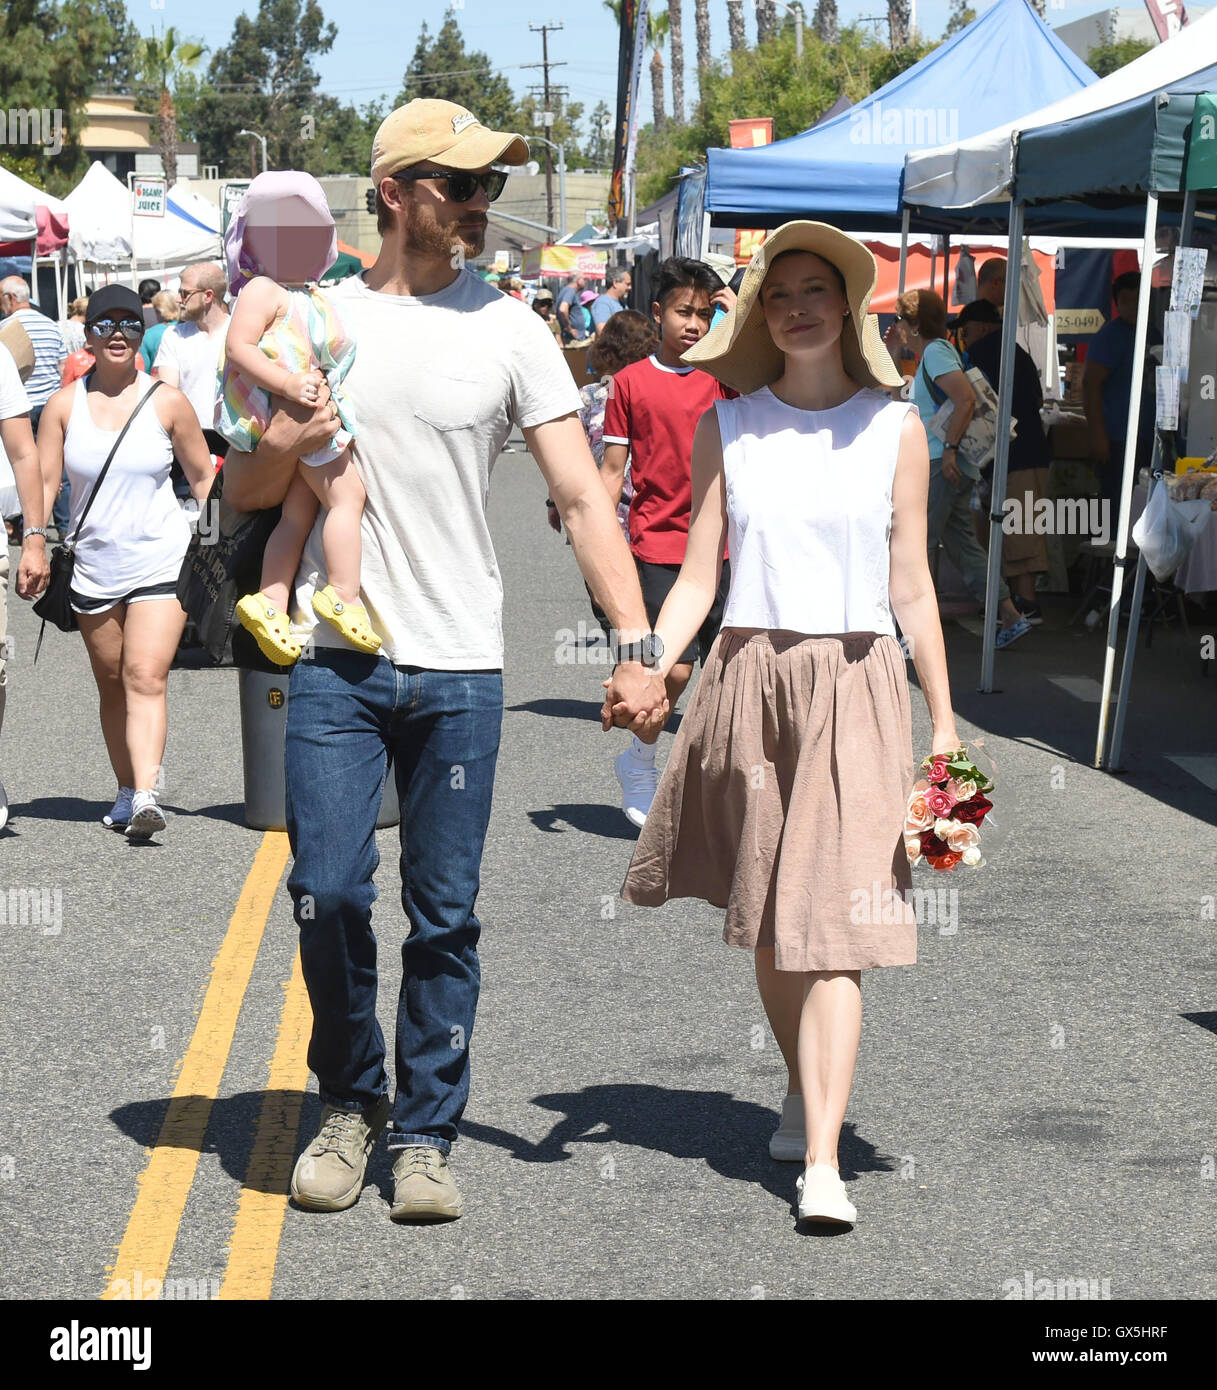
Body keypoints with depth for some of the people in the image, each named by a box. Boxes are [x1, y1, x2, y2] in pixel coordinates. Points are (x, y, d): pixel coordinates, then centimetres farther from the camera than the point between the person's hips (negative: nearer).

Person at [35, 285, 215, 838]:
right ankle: (127, 792, 22)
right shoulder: (65, 404, 2)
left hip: (161, 560, -3)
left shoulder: (167, 402, -1)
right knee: (111, 685, 10)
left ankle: (146, 796, -25)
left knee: (145, 677, -16)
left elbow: (203, 477, 8)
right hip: (93, 566, 3)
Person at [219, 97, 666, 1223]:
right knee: (329, 893, -3)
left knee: (446, 912, 3)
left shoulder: (508, 328, 3)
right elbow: (243, 494, 12)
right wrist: (281, 448, -11)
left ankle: (425, 1132, 16)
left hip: (459, 667, 0)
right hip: (334, 663, 0)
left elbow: (582, 496, -1)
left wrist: (635, 646, -11)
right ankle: (350, 1102, 20)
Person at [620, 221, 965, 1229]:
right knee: (766, 919, 11)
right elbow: (698, 577, 4)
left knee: (830, 924, -10)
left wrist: (944, 719, 5)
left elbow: (911, 588, 6)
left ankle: (822, 1163, -14)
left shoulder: (895, 429, 3)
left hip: (856, 690, -2)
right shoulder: (727, 427, 5)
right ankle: (803, 1090, 34)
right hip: (749, 680, 2)